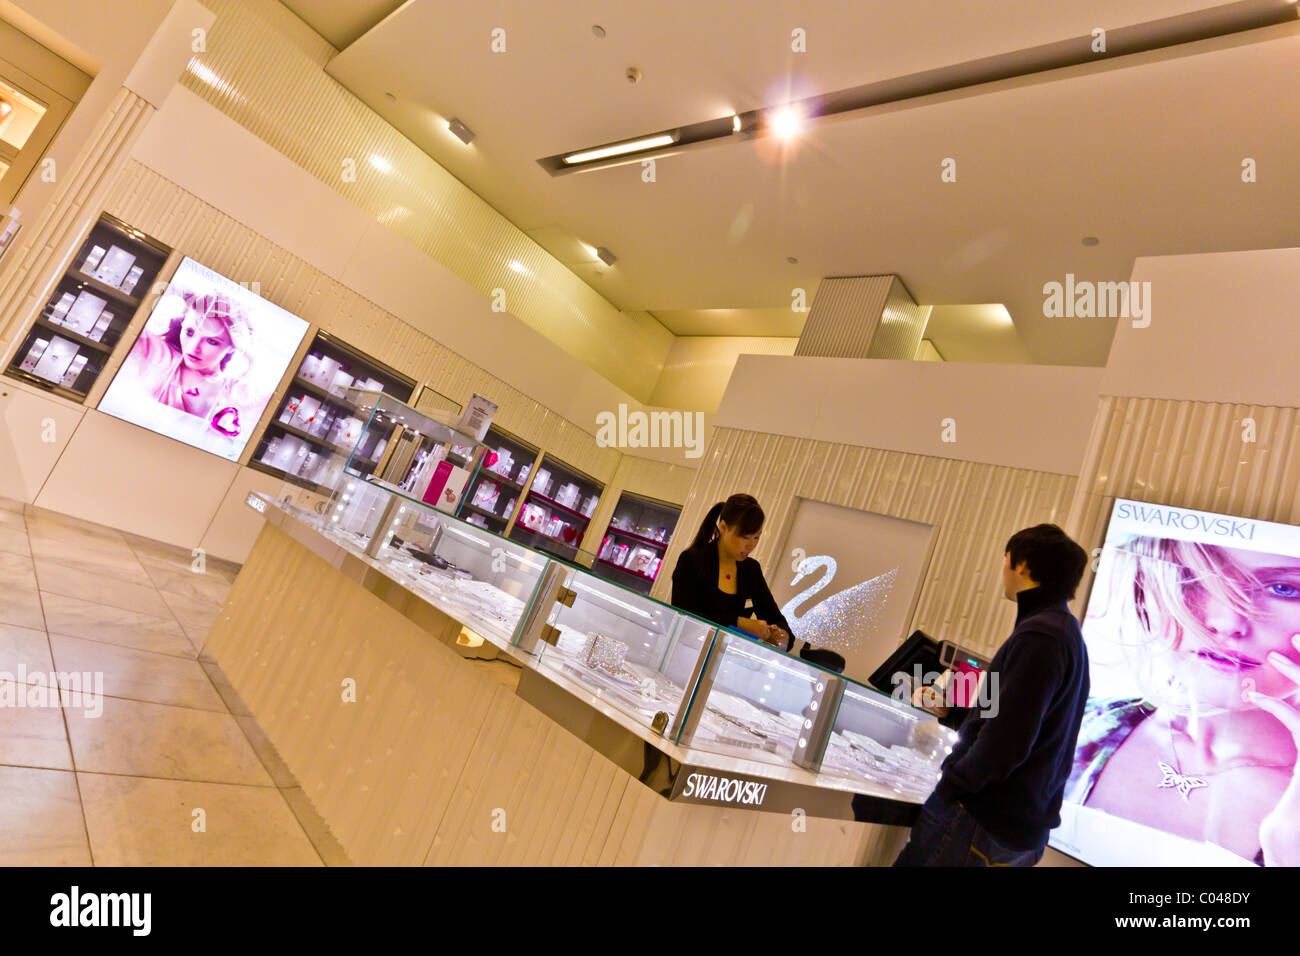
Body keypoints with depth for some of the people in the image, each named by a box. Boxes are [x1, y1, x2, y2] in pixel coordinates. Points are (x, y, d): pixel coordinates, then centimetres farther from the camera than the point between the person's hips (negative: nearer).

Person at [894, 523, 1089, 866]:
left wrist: (950, 785, -13)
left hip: (979, 820, -9)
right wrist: (951, 709, 20)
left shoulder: (1038, 636, -20)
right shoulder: (1065, 630, 13)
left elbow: (1005, 742, -24)